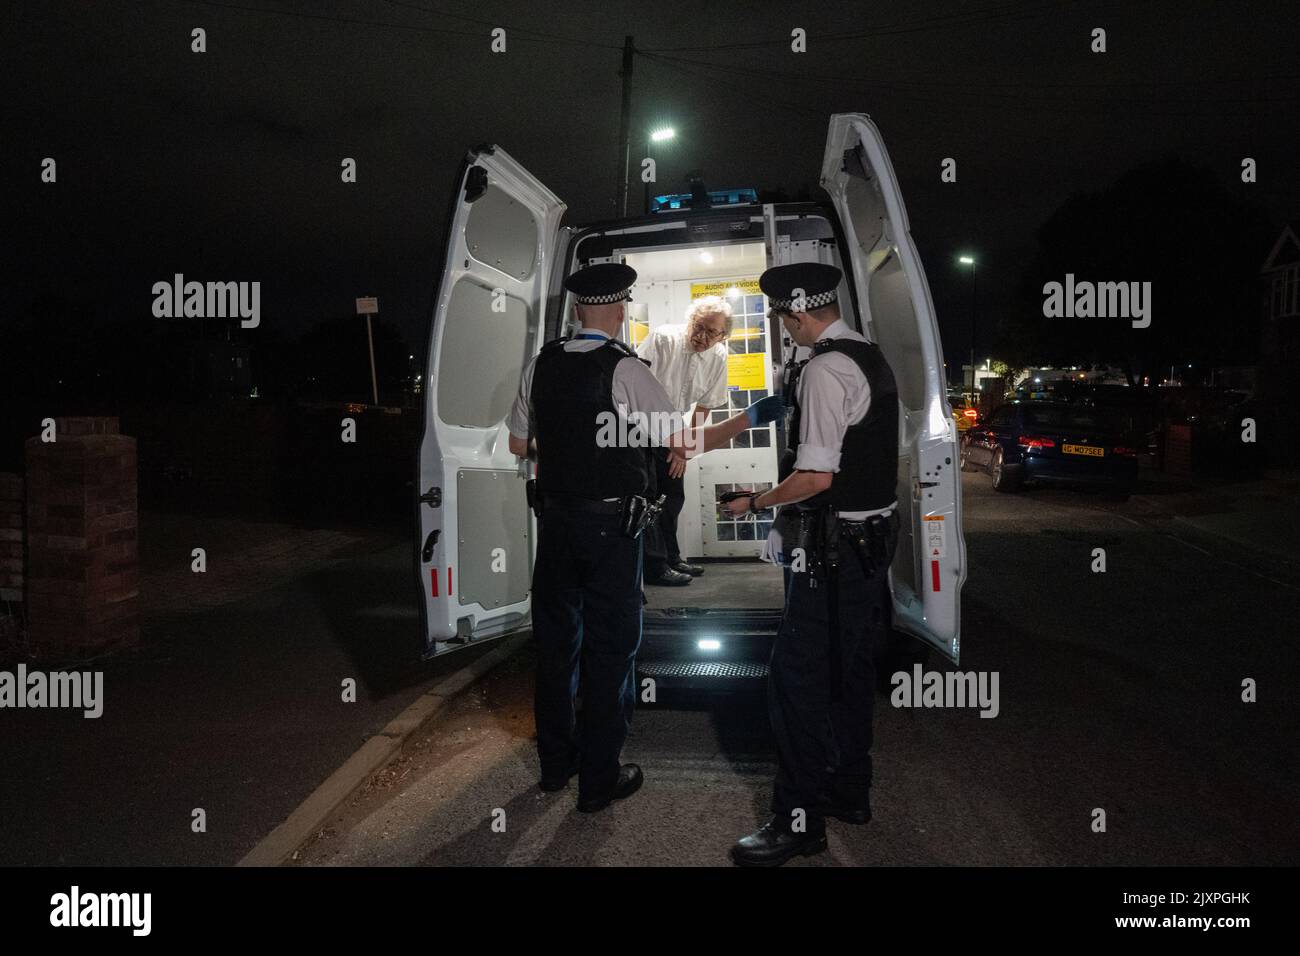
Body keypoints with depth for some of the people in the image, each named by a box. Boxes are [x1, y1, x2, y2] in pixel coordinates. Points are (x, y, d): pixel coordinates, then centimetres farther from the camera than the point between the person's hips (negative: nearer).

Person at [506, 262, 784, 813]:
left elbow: (519, 445, 9)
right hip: (611, 525, -5)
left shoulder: (541, 365, 2)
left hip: (555, 517, 6)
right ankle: (599, 779, 18)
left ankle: (556, 762, 33)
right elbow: (684, 444, -15)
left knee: (555, 638, 17)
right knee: (610, 645, 7)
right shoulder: (625, 370, -14)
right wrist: (751, 418, -4)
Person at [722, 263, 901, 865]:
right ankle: (850, 793, 34)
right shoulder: (872, 358, 12)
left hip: (836, 546, -10)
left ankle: (799, 820, 6)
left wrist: (754, 503, -8)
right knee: (849, 669, 19)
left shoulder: (825, 370, -18)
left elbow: (817, 476, -22)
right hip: (875, 535, 10)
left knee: (797, 678, -3)